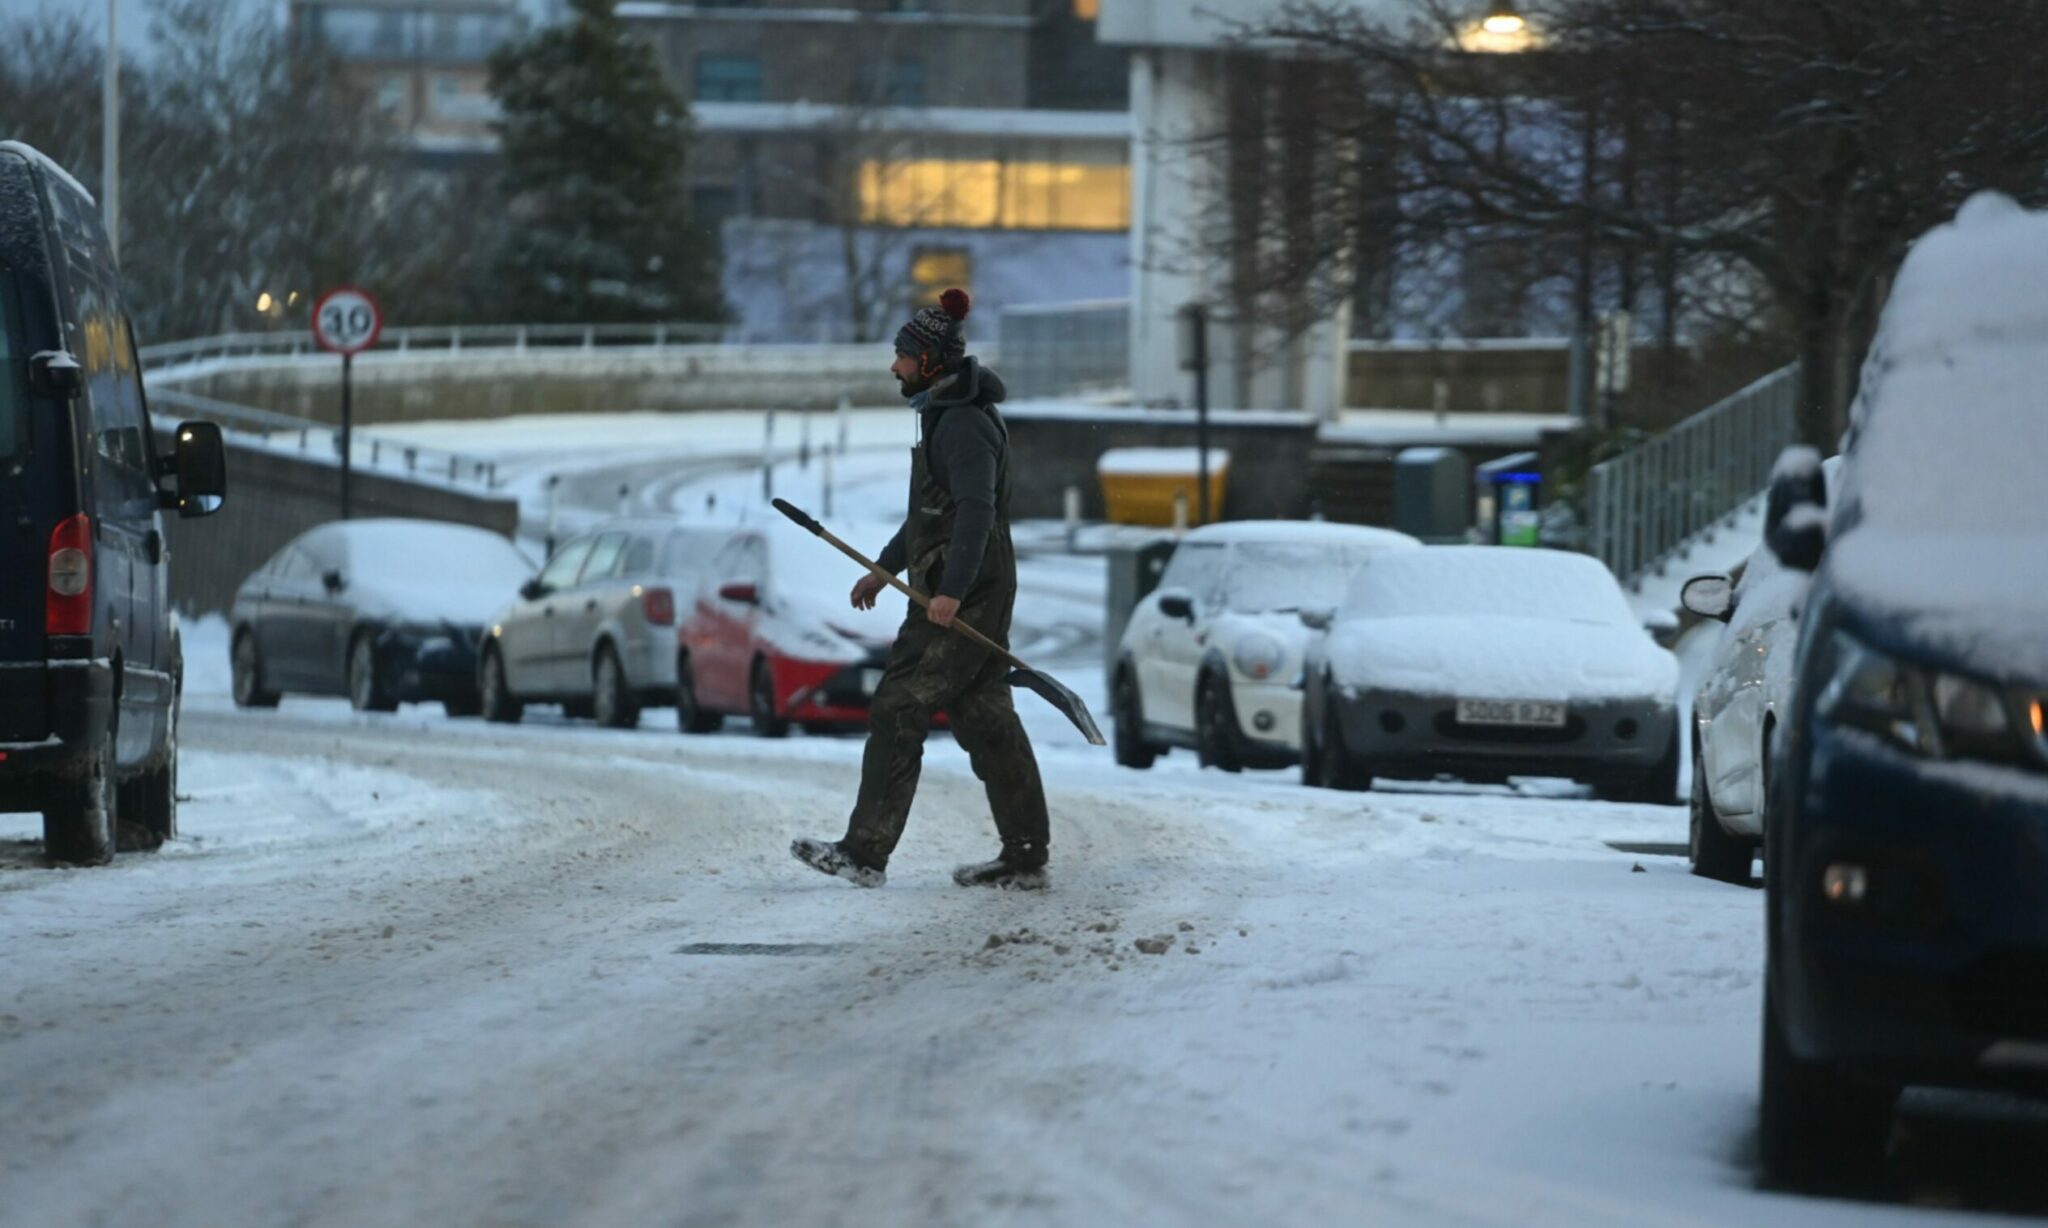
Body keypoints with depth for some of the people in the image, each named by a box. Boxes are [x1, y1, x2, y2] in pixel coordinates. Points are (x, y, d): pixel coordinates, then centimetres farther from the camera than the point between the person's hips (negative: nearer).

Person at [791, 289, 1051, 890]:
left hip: (962, 595, -10)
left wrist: (951, 590, -29)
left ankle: (866, 851, -8)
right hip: (971, 592, 10)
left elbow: (976, 510, -23)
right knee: (985, 718, 9)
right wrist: (885, 568, 31)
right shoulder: (945, 415, 18)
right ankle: (1025, 858, 10)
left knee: (898, 712, -8)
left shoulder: (964, 423, -15)